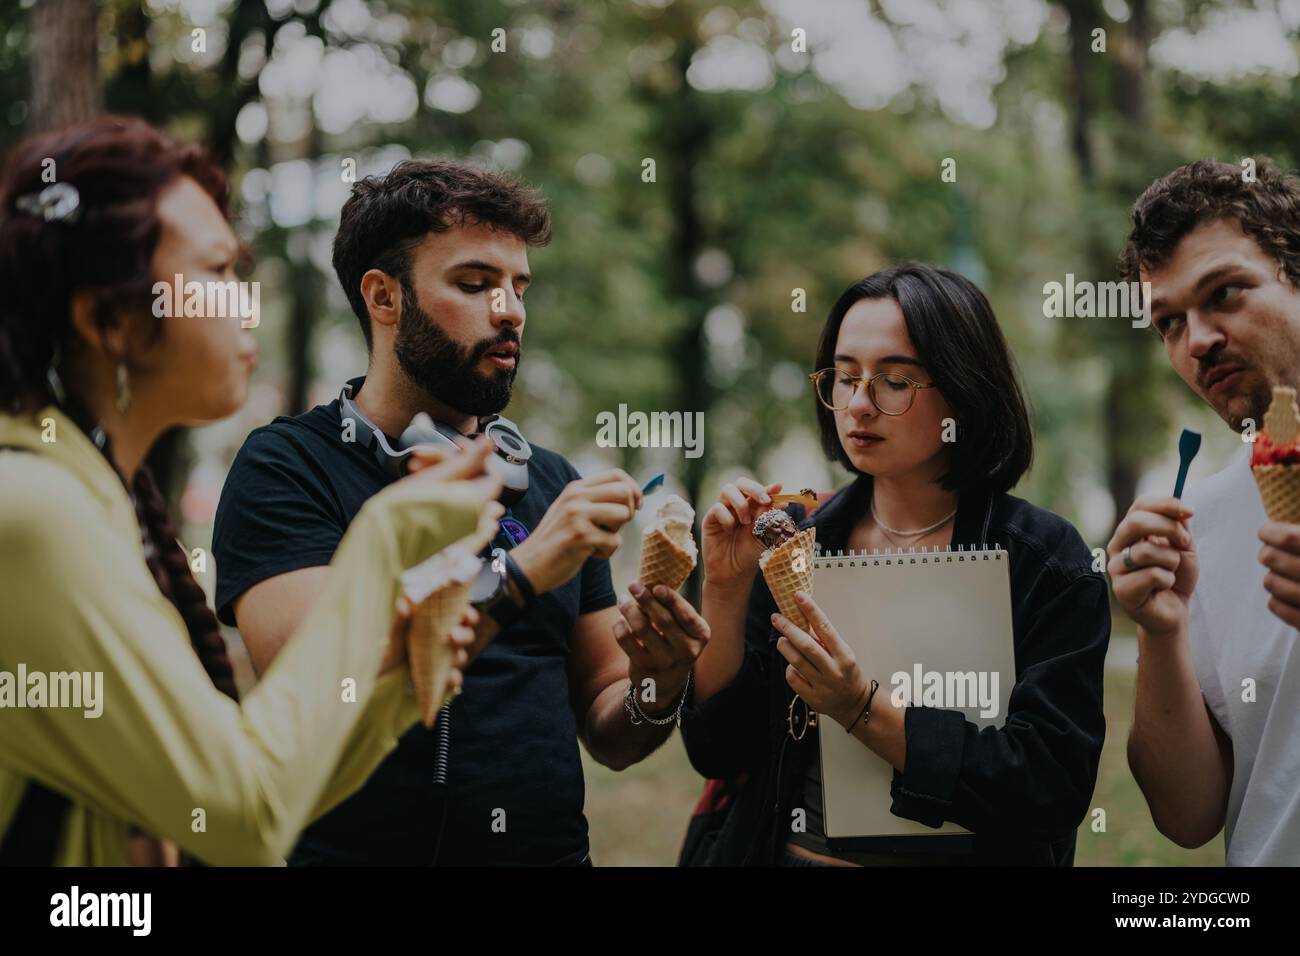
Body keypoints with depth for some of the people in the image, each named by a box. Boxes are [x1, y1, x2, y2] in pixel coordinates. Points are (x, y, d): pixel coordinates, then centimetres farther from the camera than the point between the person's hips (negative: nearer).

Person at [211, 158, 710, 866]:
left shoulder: (551, 484, 8)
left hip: (551, 848, 4)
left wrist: (653, 690, -9)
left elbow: (606, 735, 11)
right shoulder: (286, 467, -5)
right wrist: (518, 575, -21)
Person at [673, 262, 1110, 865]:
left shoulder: (1048, 562, -4)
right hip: (783, 853, 2)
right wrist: (725, 589, -9)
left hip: (965, 854, -2)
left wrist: (864, 709, -18)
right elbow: (716, 753, 3)